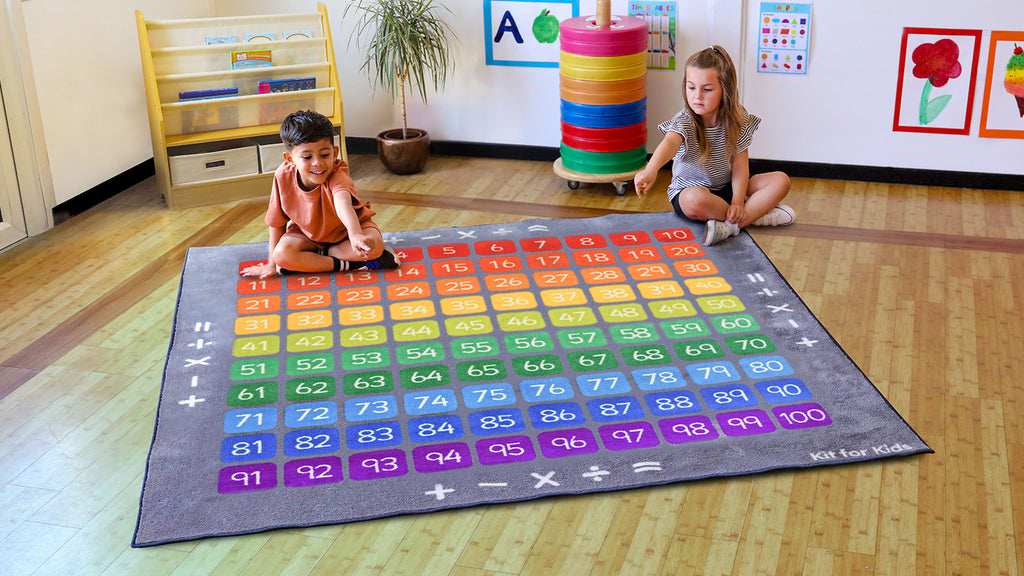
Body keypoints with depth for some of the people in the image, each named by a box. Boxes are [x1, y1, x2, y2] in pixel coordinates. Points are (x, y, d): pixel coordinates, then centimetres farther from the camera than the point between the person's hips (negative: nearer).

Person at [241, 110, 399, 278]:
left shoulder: (337, 175, -31)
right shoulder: (284, 177, -21)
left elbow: (343, 203, -55)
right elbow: (277, 223, -8)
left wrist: (356, 235, -75)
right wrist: (272, 264, -5)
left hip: (346, 228, -2)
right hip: (307, 233, 2)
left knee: (374, 245, -31)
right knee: (282, 254, -27)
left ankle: (320, 254, -11)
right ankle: (346, 264, -21)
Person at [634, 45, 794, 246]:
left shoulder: (737, 120, -9)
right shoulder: (684, 121, -19)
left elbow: (740, 166, -9)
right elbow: (670, 143, -42)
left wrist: (737, 202, -24)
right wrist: (651, 170, -63)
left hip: (727, 187, 5)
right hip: (689, 188, -4)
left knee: (781, 180, -12)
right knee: (695, 200, -40)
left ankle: (731, 225, -27)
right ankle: (758, 212, -20)